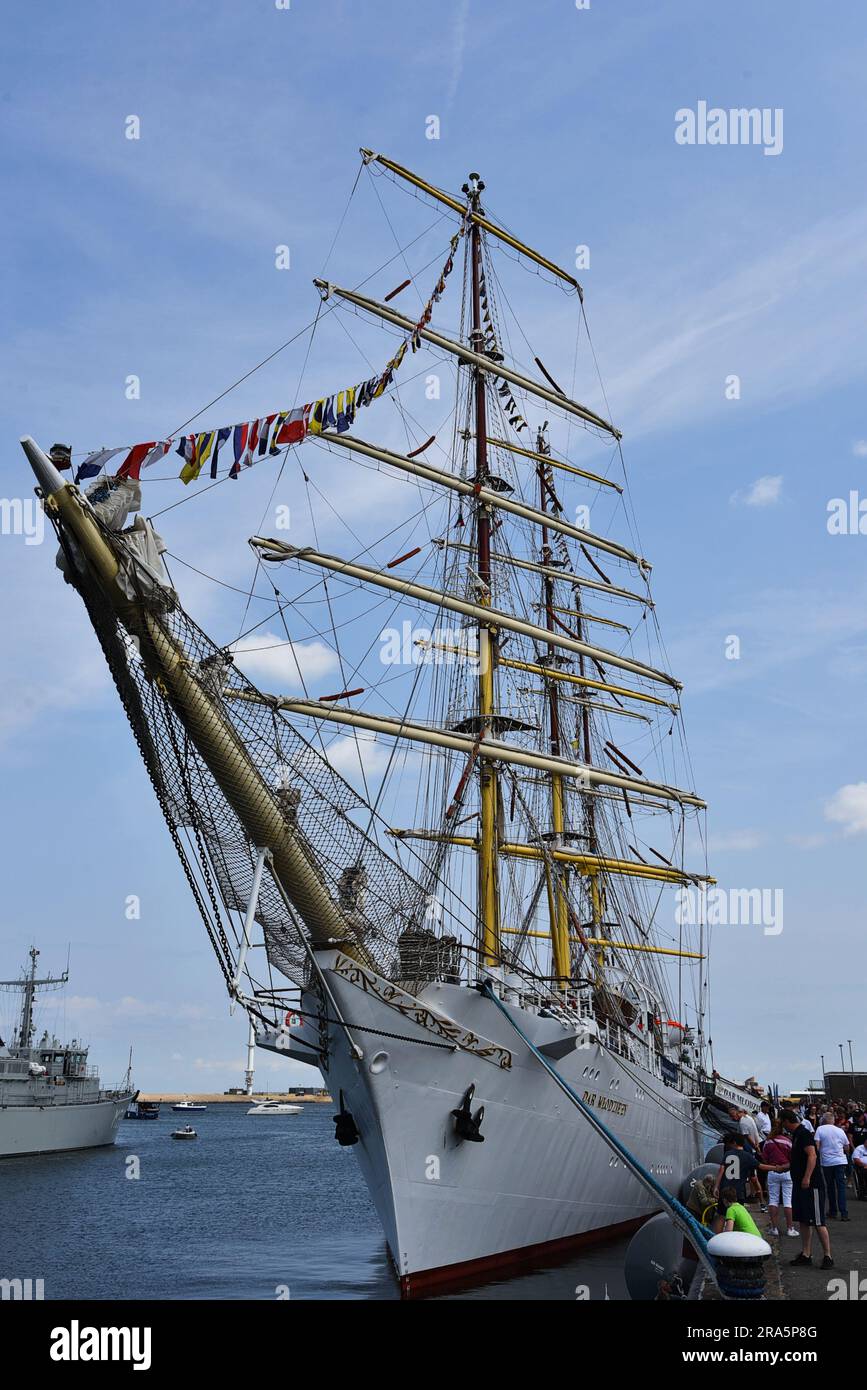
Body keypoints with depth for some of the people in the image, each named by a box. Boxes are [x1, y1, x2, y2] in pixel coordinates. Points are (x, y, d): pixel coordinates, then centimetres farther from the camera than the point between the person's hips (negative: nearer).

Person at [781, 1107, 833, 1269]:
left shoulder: (804, 1134, -14)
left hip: (811, 1185, -10)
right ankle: (805, 1255, 18)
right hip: (800, 1184, 10)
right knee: (803, 1221, 12)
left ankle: (828, 1257, 0)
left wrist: (807, 1178, -30)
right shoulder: (795, 1135, 16)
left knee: (818, 1222, -6)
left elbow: (812, 1156, -25)